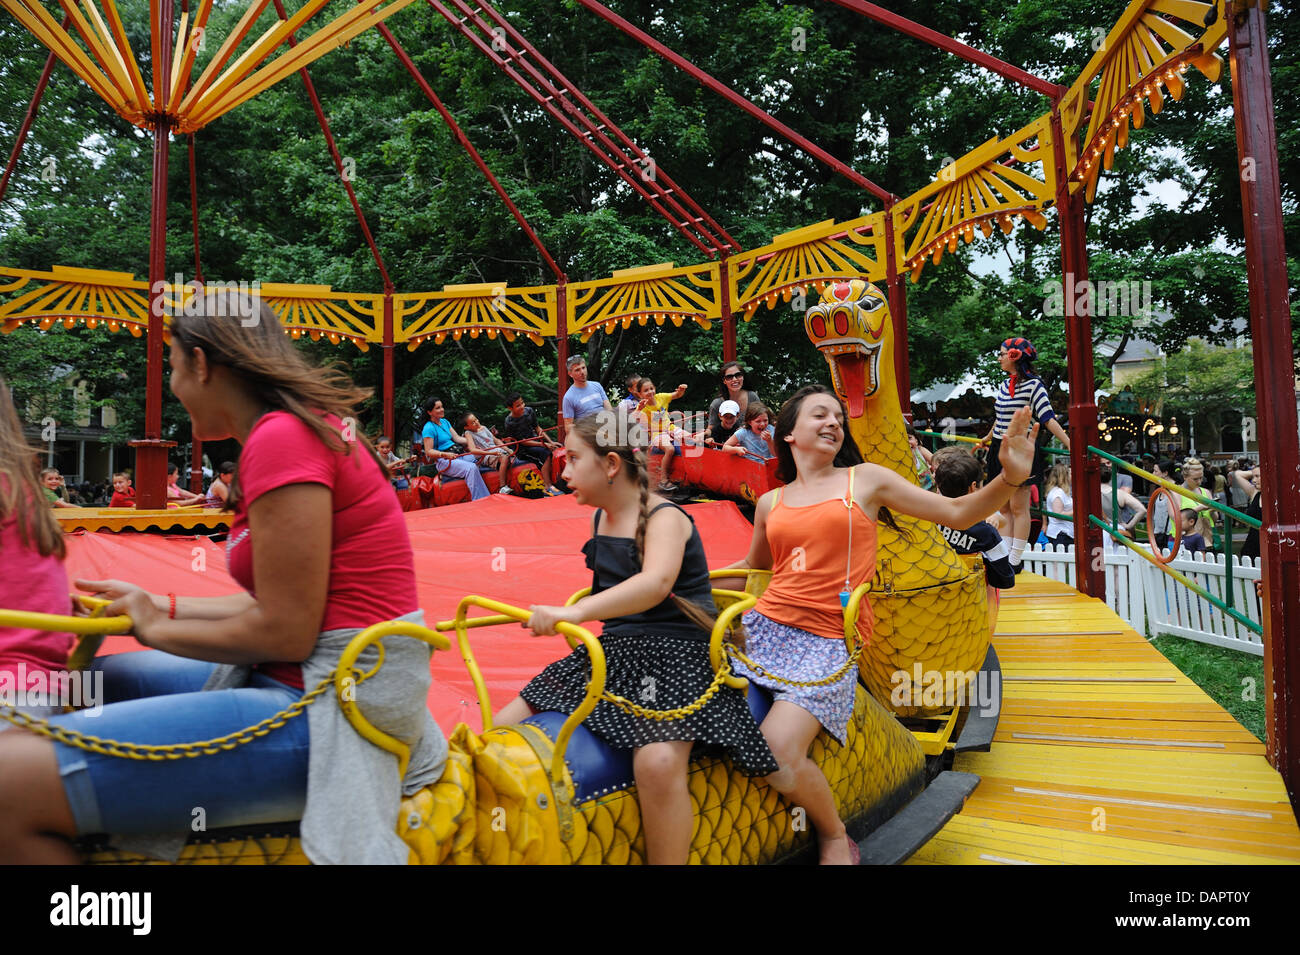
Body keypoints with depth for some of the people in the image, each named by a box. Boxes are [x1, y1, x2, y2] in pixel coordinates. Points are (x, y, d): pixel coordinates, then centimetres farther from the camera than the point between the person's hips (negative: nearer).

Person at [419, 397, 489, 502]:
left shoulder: (445, 422, 19)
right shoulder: (429, 428, -6)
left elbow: (457, 438, 15)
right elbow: (428, 451, -11)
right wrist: (445, 455, -26)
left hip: (457, 455, 8)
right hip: (443, 461, -8)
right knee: (471, 468, -30)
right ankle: (479, 501, -31)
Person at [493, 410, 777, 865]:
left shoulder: (665, 517, -13)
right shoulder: (601, 518, 11)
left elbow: (655, 583, -35)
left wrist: (577, 612, -47)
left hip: (678, 654, -8)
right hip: (616, 652, 8)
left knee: (658, 762, -34)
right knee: (500, 731, 0)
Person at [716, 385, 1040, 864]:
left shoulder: (866, 479, 9)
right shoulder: (770, 503, 16)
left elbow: (958, 513, 9)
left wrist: (1010, 478, -7)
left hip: (828, 644, -4)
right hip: (763, 628, 4)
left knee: (776, 752, -25)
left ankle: (835, 838, 6)